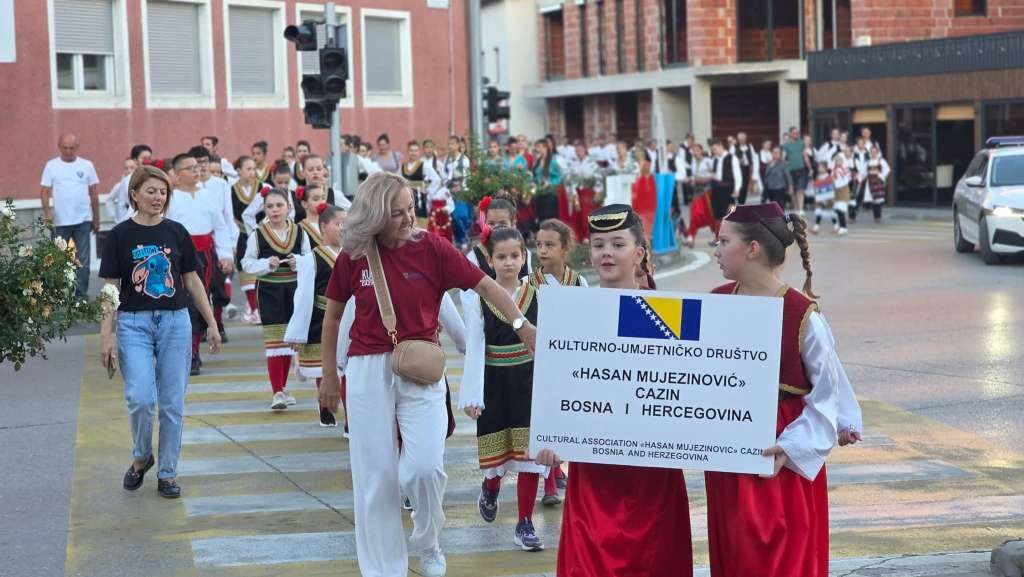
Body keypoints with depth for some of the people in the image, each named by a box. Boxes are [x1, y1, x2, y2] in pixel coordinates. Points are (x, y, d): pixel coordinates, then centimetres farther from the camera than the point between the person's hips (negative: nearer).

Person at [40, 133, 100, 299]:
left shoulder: (86, 165, 5)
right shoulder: (51, 166, 3)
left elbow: (94, 194, 9)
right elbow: (44, 192, 0)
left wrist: (96, 219, 10)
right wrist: (47, 212, -16)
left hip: (83, 220, 0)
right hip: (60, 221, 0)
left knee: (82, 260, -1)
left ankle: (81, 294, 4)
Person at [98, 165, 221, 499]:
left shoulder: (176, 233, 6)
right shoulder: (120, 236, -1)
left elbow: (192, 282, 11)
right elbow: (110, 289, -1)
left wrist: (212, 325, 10)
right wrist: (106, 335, -8)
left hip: (175, 321, 2)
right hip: (134, 323, -2)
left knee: (172, 403, 3)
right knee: (141, 398, -14)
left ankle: (167, 474, 15)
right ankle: (141, 457, 13)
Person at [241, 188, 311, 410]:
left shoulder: (299, 233, 2)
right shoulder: (257, 235, -4)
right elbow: (247, 263, 0)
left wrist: (298, 262, -11)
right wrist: (266, 264, -16)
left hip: (293, 290, 3)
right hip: (269, 290, -3)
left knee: (289, 339, 13)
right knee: (274, 340, -7)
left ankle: (283, 387, 27)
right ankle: (277, 392, -7)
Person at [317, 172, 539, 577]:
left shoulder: (431, 248, -7)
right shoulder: (352, 256, -4)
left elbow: (484, 285, -7)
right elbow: (333, 316, 9)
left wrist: (520, 324, -20)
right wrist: (328, 374, 12)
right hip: (367, 370, 1)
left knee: (425, 466, -13)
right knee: (376, 475, 4)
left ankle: (427, 542, 16)